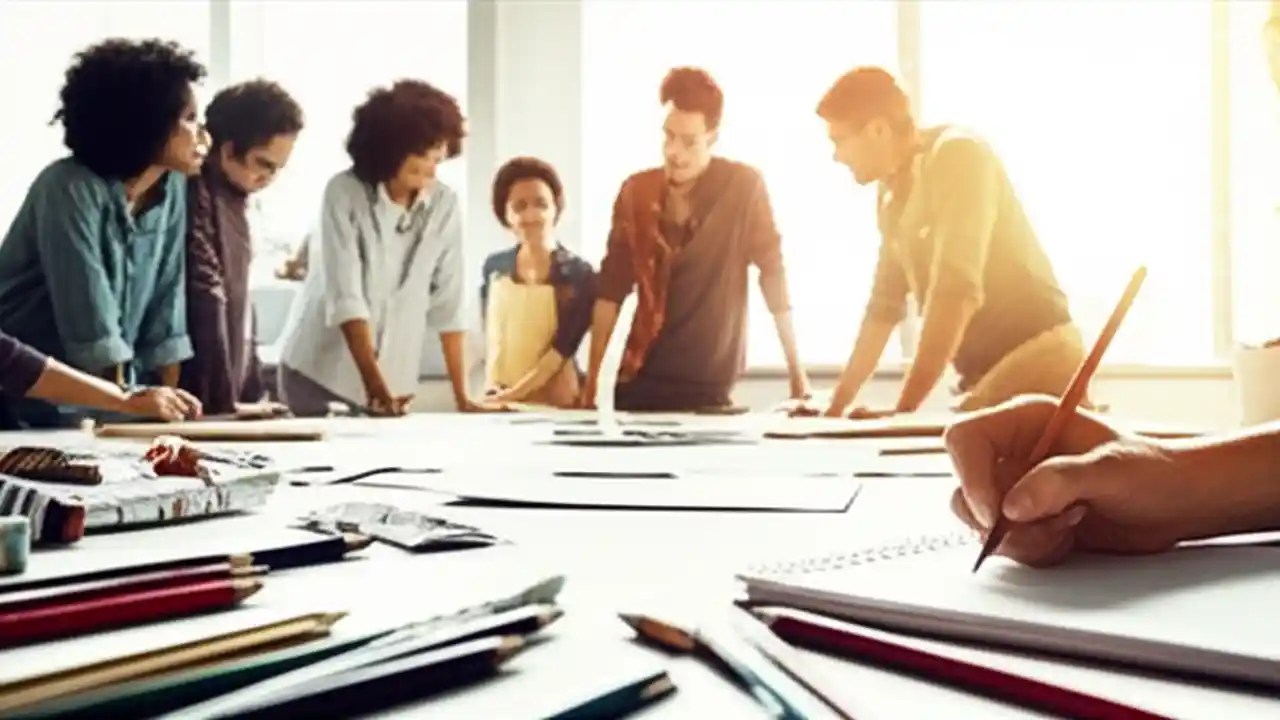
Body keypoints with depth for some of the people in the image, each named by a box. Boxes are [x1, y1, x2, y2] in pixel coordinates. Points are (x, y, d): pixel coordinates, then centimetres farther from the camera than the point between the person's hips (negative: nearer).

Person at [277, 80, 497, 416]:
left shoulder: (445, 204, -7)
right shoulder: (344, 192, -16)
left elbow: (448, 303, -6)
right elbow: (345, 297, -22)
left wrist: (462, 396, -7)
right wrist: (375, 385, -30)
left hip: (393, 377, 3)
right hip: (320, 371, -2)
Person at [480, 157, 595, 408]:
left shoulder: (579, 273, -7)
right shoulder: (494, 267, 4)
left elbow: (563, 348, -12)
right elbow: (490, 337, 7)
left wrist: (515, 393, -18)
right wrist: (494, 389, -7)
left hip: (556, 403, -3)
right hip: (498, 400, 3)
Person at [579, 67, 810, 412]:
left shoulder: (743, 185, -6)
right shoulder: (636, 191, 2)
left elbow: (772, 271, -5)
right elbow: (611, 288, 4)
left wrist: (796, 371, -6)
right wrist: (592, 377, 1)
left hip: (708, 383, -3)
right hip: (640, 377, 3)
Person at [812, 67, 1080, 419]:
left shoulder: (956, 156, -16)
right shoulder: (893, 194, 10)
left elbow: (957, 289, -26)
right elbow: (884, 304, 16)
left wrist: (904, 410, -29)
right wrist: (838, 403, 15)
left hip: (1035, 357, -8)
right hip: (987, 370, 8)